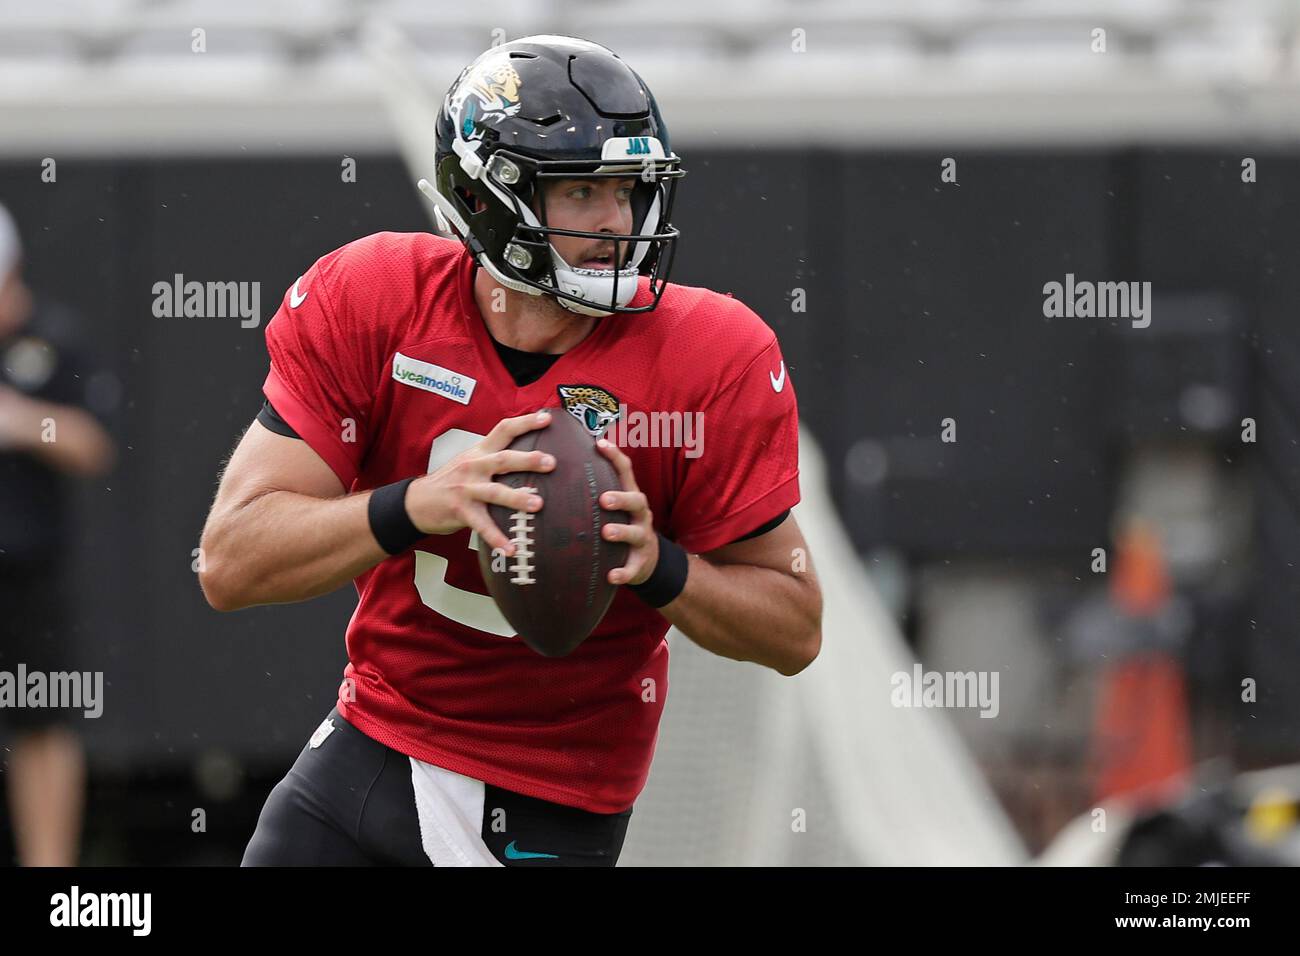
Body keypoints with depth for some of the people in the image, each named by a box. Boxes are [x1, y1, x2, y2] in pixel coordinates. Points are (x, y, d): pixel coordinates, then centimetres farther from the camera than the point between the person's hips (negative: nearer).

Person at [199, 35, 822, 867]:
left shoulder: (711, 359, -14)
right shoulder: (368, 303, -12)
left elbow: (795, 629, -6)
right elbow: (231, 563, -17)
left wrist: (656, 564, -27)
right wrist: (421, 504, -33)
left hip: (551, 815, -2)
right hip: (370, 752, 2)